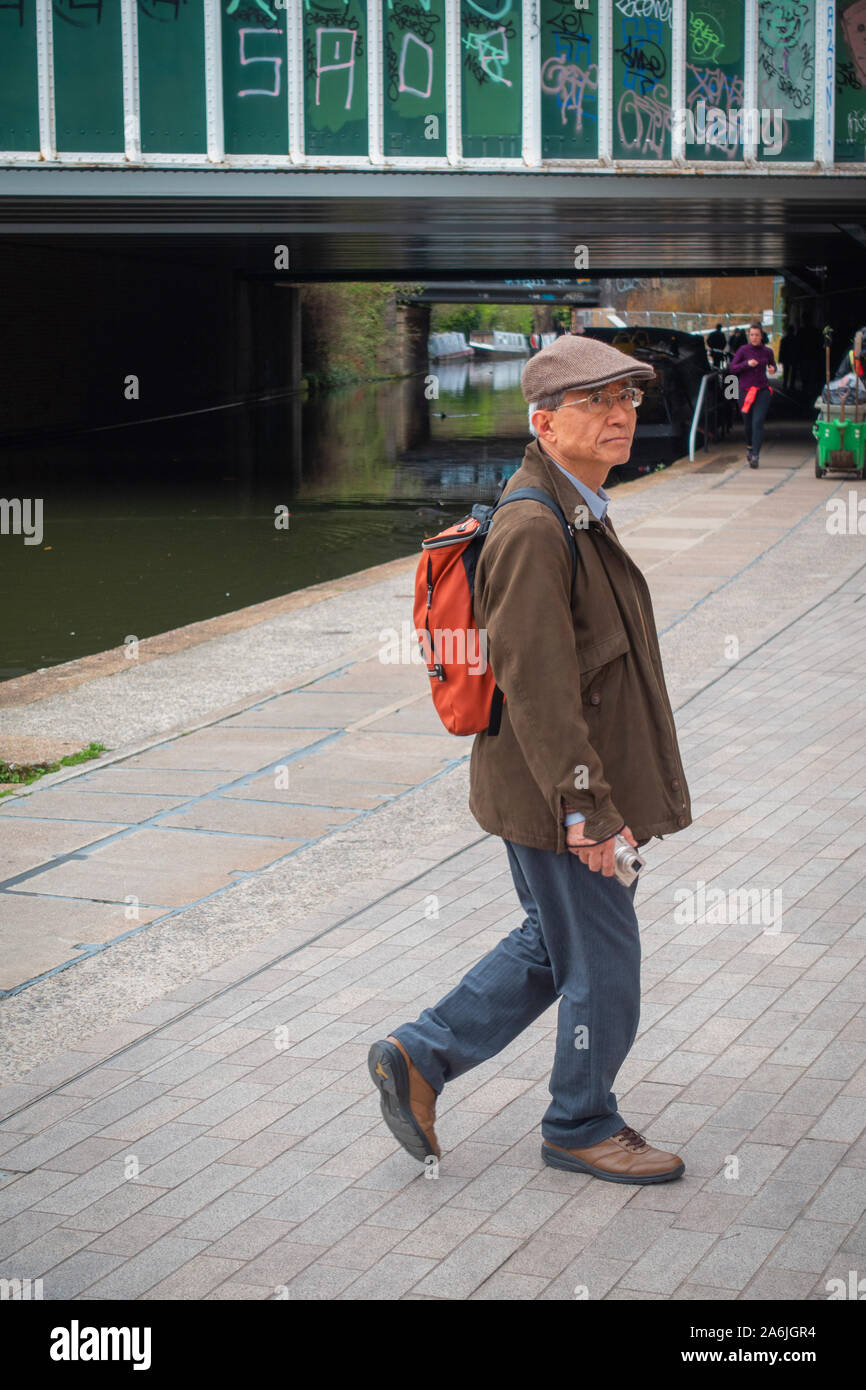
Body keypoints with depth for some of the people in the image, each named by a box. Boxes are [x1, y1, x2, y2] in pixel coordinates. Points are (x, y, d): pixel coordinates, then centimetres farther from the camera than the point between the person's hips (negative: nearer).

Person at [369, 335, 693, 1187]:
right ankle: (582, 1126, 25)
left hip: (567, 787, 10)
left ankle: (416, 1059, 27)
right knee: (601, 962, 5)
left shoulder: (576, 513, 11)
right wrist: (586, 808, -24)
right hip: (556, 796, -10)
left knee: (552, 944, 21)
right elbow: (536, 684, -25)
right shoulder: (534, 529, -22)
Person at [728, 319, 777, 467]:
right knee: (747, 423, 9)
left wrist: (772, 369, -2)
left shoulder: (767, 351, 4)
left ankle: (755, 455, -15)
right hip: (745, 390, 0)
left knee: (758, 422, -13)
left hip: (762, 390, 0)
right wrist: (747, 364, -19)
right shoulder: (743, 350, -1)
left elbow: (772, 365, 21)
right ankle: (749, 446, 39)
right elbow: (732, 368, -5)